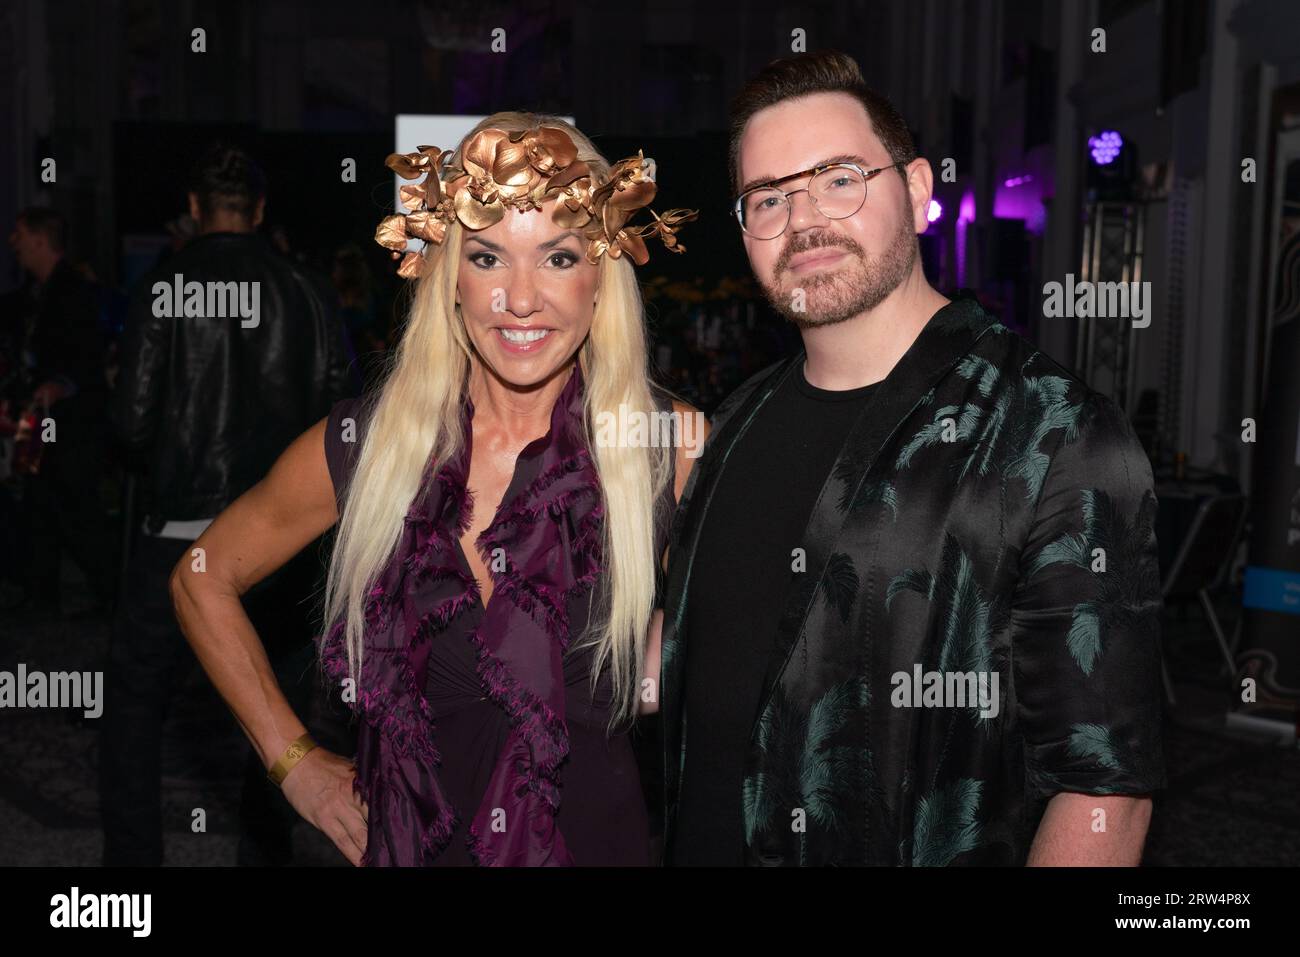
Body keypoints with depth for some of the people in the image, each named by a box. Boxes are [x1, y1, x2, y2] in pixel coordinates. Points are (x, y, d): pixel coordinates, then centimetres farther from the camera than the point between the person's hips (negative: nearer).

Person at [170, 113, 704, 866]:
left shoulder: (676, 445, -13)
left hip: (597, 829, -1)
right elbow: (204, 581, 5)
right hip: (404, 831, 1)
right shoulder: (361, 445, -10)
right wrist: (293, 761, 4)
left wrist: (669, 661, -14)